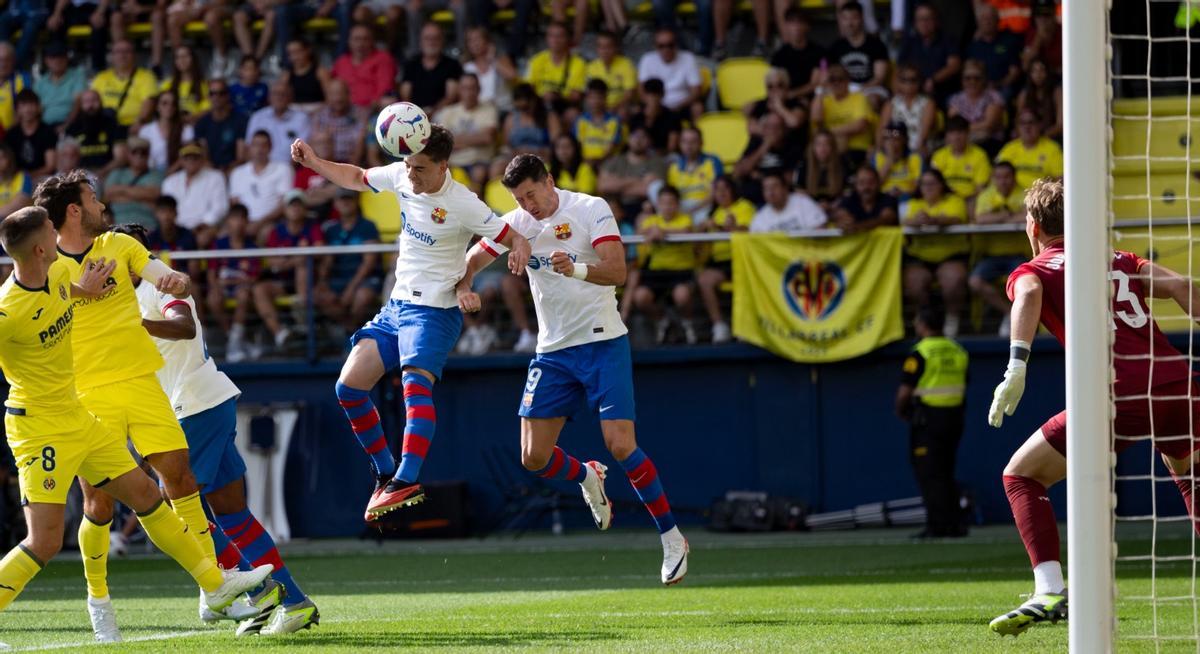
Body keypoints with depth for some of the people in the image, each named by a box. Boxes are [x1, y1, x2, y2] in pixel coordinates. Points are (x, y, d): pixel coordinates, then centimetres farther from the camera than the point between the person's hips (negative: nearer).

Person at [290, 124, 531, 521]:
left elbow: (510, 236, -14)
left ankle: (407, 481, -43)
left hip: (434, 310, -8)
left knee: (415, 384, -29)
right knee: (349, 388, 2)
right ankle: (386, 475, 14)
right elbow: (356, 178, 19)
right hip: (397, 305, 8)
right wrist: (313, 163, 9)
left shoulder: (463, 205, -18)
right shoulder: (401, 176, 0)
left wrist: (520, 249, -37)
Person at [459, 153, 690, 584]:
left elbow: (617, 271, -19)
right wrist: (463, 288, -11)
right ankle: (587, 477, 31)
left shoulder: (591, 210, -9)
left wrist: (577, 269, -39)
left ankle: (672, 538, 0)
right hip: (553, 351, 5)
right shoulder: (516, 223, 5)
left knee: (621, 446, -15)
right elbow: (470, 261, 12)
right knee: (534, 458, -3)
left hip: (602, 342, -5)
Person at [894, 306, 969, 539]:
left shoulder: (920, 353, -12)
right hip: (954, 415, 7)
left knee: (929, 474, -3)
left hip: (927, 417, -7)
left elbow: (905, 390, -13)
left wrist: (900, 411, 5)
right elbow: (962, 386, 13)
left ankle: (937, 525, -8)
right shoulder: (957, 351, 9)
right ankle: (956, 523, 11)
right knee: (946, 473, 15)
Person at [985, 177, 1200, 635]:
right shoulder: (1119, 261, 25)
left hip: (1120, 397, -5)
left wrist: (1017, 366, -22)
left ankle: (1051, 592, -9)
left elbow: (1029, 296, -11)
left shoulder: (1031, 271, 13)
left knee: (1021, 475, 9)